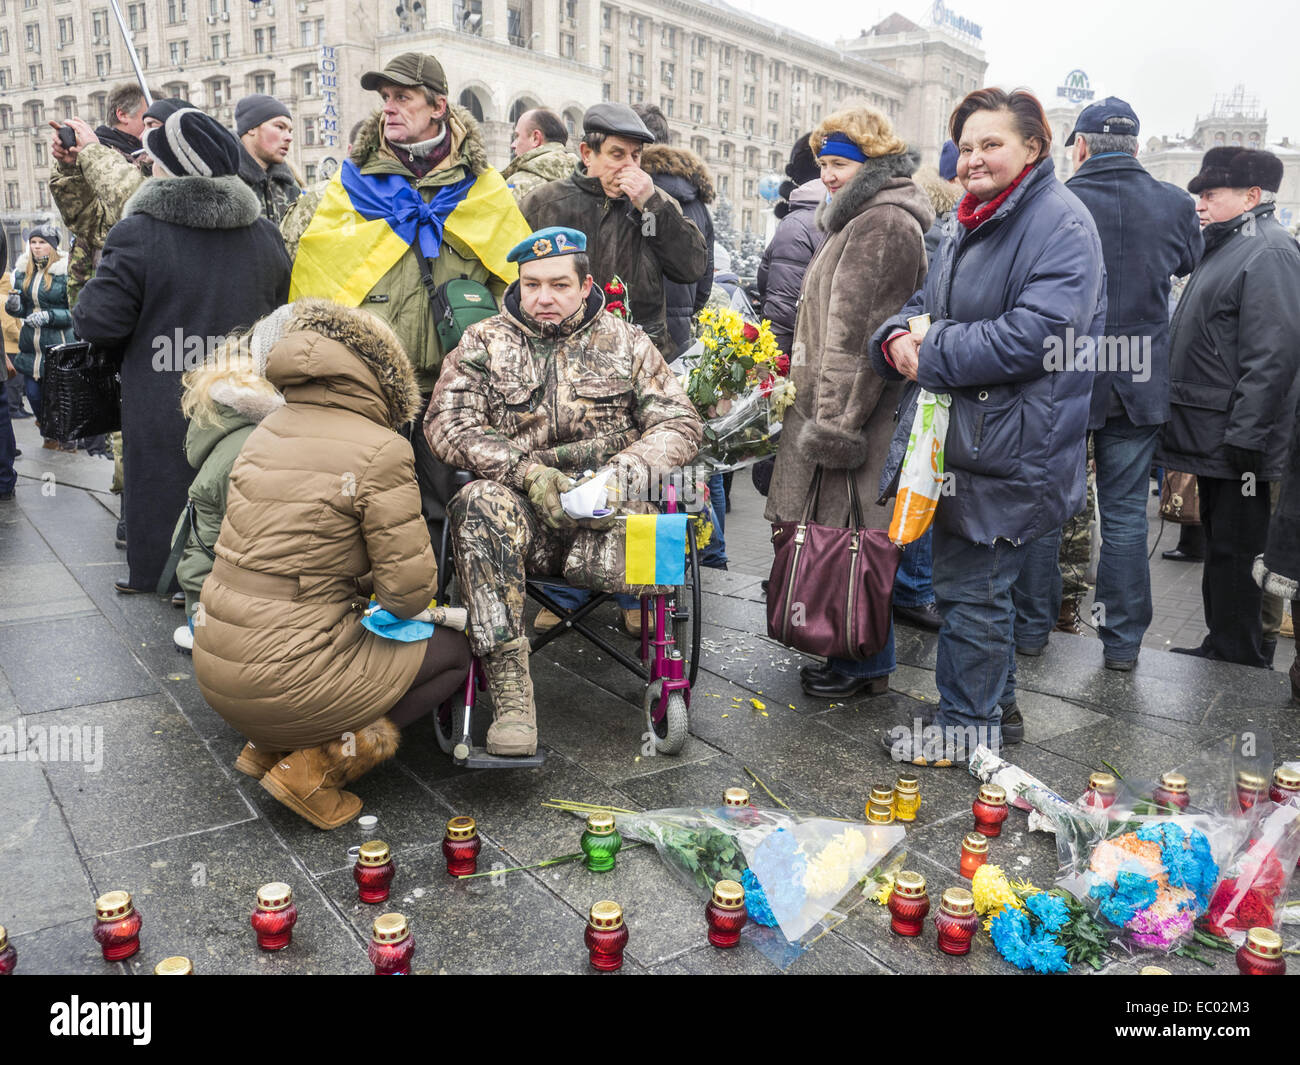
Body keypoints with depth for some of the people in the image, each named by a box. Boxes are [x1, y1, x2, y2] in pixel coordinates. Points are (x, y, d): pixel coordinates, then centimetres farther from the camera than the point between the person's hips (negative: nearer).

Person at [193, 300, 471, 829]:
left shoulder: (268, 430, 5)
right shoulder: (380, 451, -17)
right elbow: (408, 593, -14)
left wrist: (363, 584, 17)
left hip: (212, 666, 8)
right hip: (285, 680, -7)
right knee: (454, 651, 13)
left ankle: (266, 745, 17)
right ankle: (316, 766, 1)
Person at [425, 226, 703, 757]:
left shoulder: (626, 343, 14)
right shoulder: (483, 343, 12)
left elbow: (680, 424, 7)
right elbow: (447, 423, -1)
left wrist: (621, 473, -13)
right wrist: (528, 473, -16)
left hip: (607, 517, 0)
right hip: (524, 514, 1)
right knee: (479, 504, -36)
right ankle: (510, 689, -36)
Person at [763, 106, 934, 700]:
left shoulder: (882, 223, -14)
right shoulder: (863, 218, 22)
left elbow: (858, 334, -20)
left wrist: (834, 422, -21)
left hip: (851, 408, -11)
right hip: (838, 404, 11)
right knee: (842, 533, 14)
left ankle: (867, 665, 7)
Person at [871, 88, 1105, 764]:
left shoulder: (1060, 223, -12)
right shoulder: (971, 224, 17)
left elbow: (1038, 333, -25)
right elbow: (929, 304, 21)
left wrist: (932, 356, -19)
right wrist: (897, 338, -3)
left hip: (1009, 448, -9)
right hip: (960, 436, 9)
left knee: (969, 589, -1)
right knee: (973, 584, 18)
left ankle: (965, 727, 16)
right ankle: (996, 708, 35)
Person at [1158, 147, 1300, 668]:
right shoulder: (1226, 247, 18)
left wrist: (1246, 434, -25)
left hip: (1236, 442, -10)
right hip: (1213, 436, 10)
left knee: (1233, 551, -3)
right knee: (1219, 544, 17)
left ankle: (1239, 659, 7)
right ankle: (1221, 646, 28)